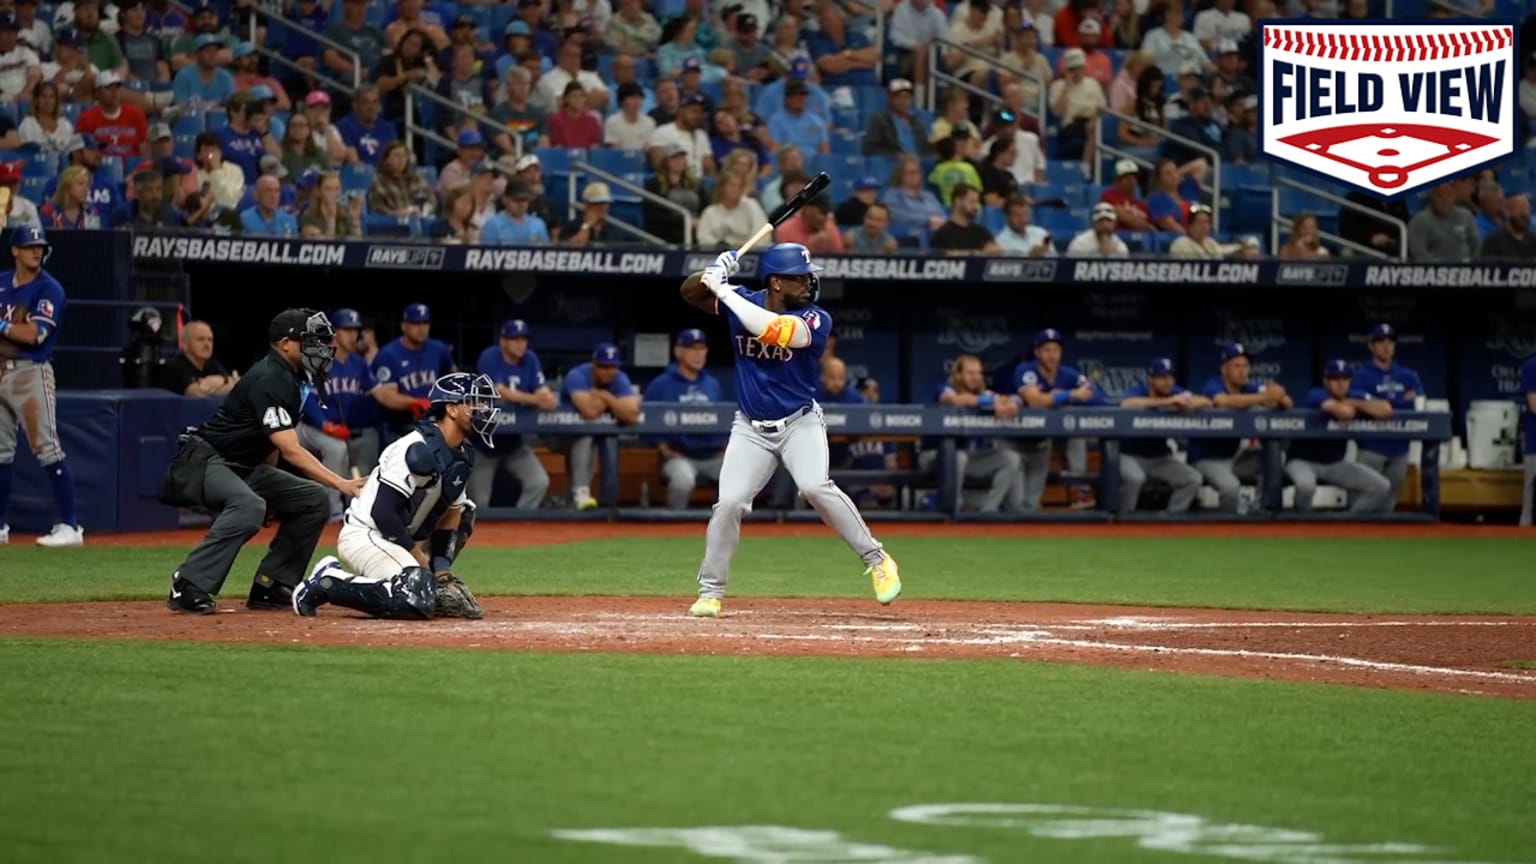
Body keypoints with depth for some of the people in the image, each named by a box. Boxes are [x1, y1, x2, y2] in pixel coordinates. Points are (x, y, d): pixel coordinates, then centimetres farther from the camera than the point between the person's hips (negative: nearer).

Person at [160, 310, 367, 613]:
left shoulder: (295, 378, 9)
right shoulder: (269, 380, -22)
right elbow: (291, 451, -27)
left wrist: (269, 491, 19)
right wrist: (340, 483, -31)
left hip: (247, 468, 10)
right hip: (204, 461, -10)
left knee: (313, 500, 2)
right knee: (249, 506, -37)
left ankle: (270, 588, 3)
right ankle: (188, 588, -33)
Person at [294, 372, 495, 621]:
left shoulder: (461, 455, 6)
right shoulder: (418, 450, -22)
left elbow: (449, 512, 8)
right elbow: (382, 512, -25)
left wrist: (441, 570, -3)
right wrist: (419, 557, -17)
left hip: (402, 537, 9)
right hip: (364, 535, -9)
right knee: (417, 599, -29)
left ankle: (437, 585, 10)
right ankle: (327, 582, -15)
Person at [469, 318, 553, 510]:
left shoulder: (530, 360, -1)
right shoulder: (489, 358, -15)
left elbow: (543, 393, -10)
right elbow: (499, 392, -28)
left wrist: (549, 400, -35)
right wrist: (533, 399, -41)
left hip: (514, 441, 4)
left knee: (540, 482, -13)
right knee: (479, 501, -6)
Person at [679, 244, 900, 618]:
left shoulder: (816, 320, -15)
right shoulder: (742, 301, -3)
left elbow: (773, 331, -31)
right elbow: (690, 292, 2)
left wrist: (725, 292, -28)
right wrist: (713, 274, -20)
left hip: (800, 423, -3)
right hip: (750, 429, 3)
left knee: (815, 486, -26)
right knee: (729, 503, -9)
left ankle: (876, 560, -13)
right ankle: (710, 592, 7)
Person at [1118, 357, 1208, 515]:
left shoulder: (1175, 393, -3)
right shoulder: (1138, 391, -17)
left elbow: (1206, 402, -8)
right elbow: (1127, 404, -42)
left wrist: (1188, 403, -33)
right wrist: (1167, 402, -46)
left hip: (1160, 458, 5)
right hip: (1130, 456, -5)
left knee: (1193, 479, -11)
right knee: (1134, 477, -36)